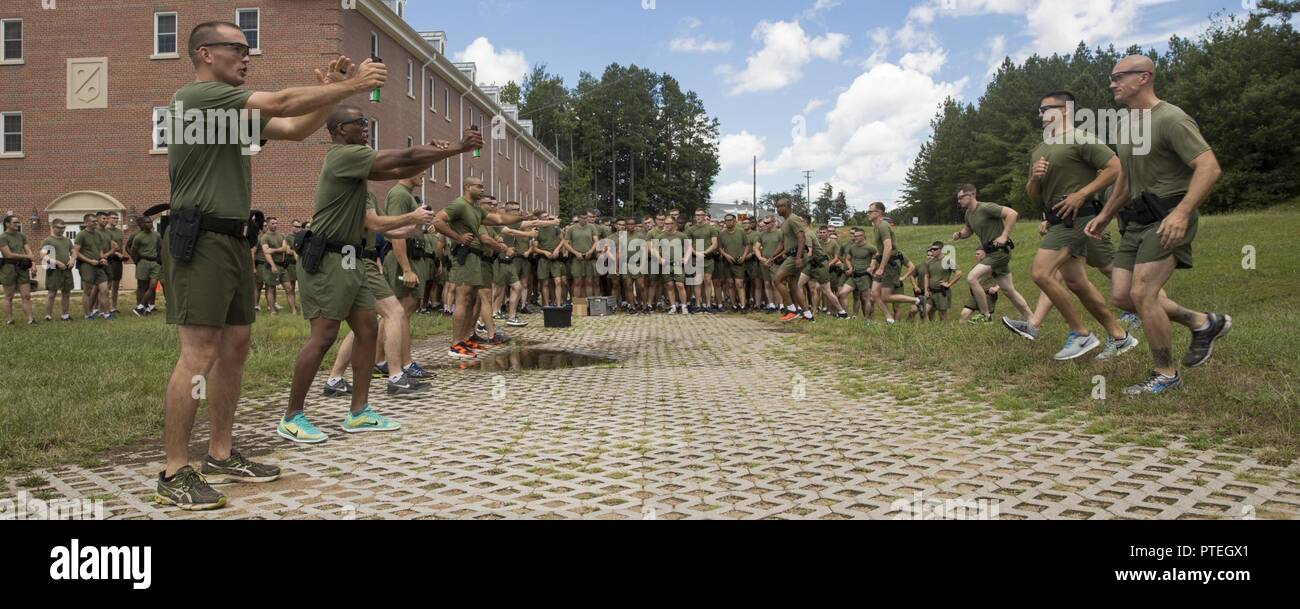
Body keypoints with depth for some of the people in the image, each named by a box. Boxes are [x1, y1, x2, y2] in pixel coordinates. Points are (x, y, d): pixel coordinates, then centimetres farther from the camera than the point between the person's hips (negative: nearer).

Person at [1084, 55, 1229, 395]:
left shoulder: (1170, 119, -14)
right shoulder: (1126, 124, 15)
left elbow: (1210, 168, -22)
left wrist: (1182, 212, -33)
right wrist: (1105, 216, 26)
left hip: (1168, 219, -9)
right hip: (1137, 220, 9)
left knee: (1142, 294, -15)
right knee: (1121, 296, 3)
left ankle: (1165, 376, 1)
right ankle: (1203, 323, 20)